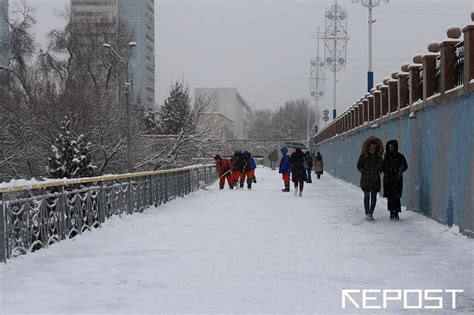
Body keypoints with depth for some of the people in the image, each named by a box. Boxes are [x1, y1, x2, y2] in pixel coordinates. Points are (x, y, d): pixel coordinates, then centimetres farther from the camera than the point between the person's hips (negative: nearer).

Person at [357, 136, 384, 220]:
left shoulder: (378, 155, 8)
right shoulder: (364, 155, 1)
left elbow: (382, 166, 18)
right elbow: (359, 166, 5)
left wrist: (379, 171, 1)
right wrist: (363, 171, -10)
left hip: (375, 179, 2)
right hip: (366, 178, -2)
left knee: (374, 197, 2)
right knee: (367, 195, -2)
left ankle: (370, 213, 9)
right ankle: (367, 213, 2)